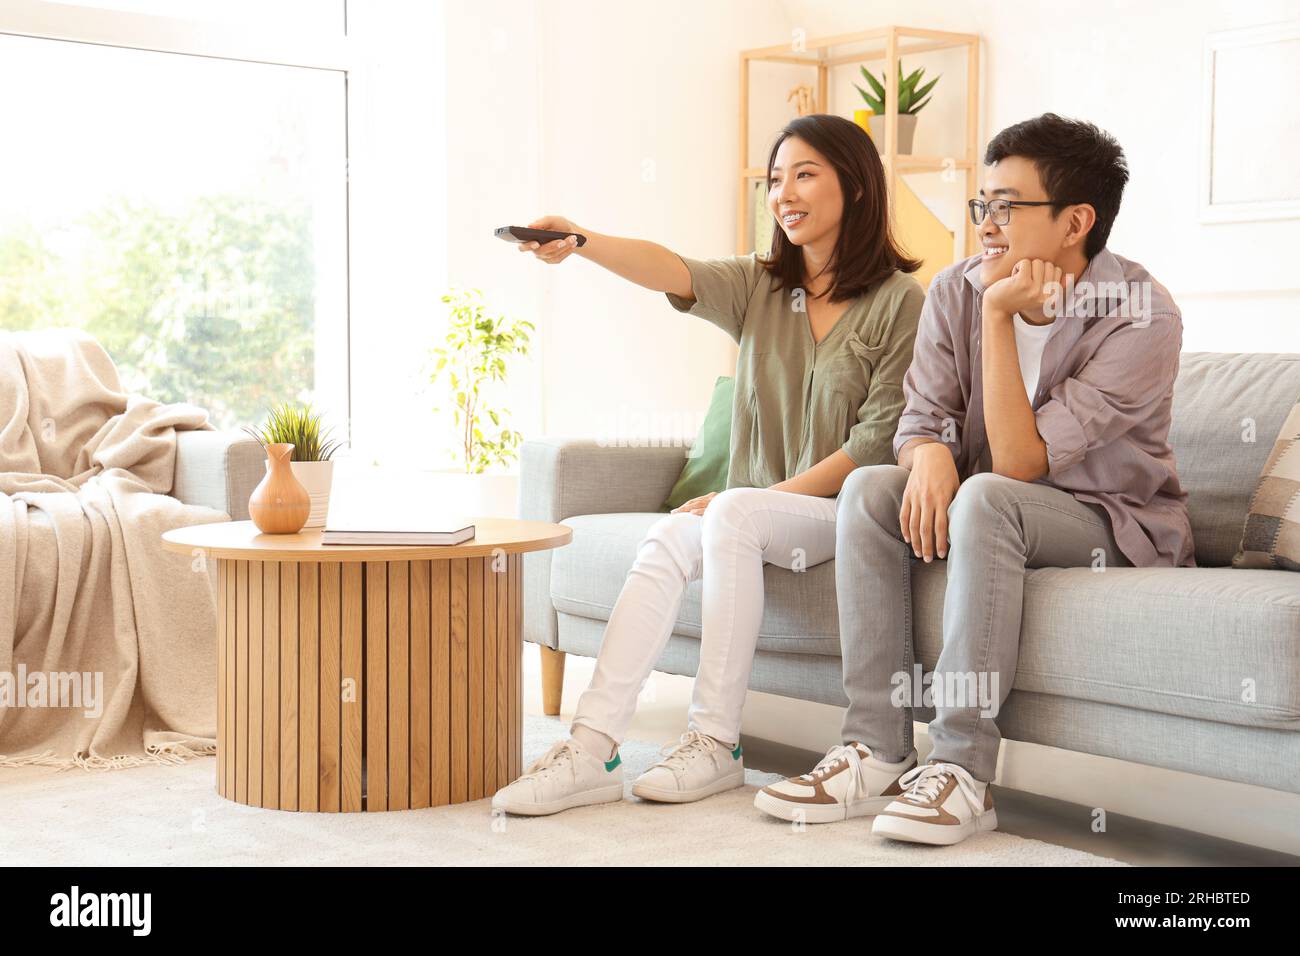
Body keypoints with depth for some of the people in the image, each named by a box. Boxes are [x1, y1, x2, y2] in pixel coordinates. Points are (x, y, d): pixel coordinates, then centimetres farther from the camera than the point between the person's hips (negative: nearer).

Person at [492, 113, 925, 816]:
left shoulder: (900, 302, -4)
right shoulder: (758, 287, 10)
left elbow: (882, 440, -9)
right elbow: (673, 273, -10)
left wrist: (778, 494, -14)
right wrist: (582, 244, -30)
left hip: (846, 513, -4)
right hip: (763, 513, 5)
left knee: (734, 513, -32)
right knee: (668, 538, -24)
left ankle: (716, 743, -27)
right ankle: (592, 750, -32)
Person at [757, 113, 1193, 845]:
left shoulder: (1143, 318, -22)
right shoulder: (958, 291, -4)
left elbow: (1018, 462, -27)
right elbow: (919, 421, -2)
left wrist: (1000, 316, -28)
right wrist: (929, 454, -27)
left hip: (1122, 524, -6)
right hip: (995, 518, 6)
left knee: (986, 498, -35)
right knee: (870, 488, -20)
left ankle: (963, 772, -32)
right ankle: (877, 755, -22)